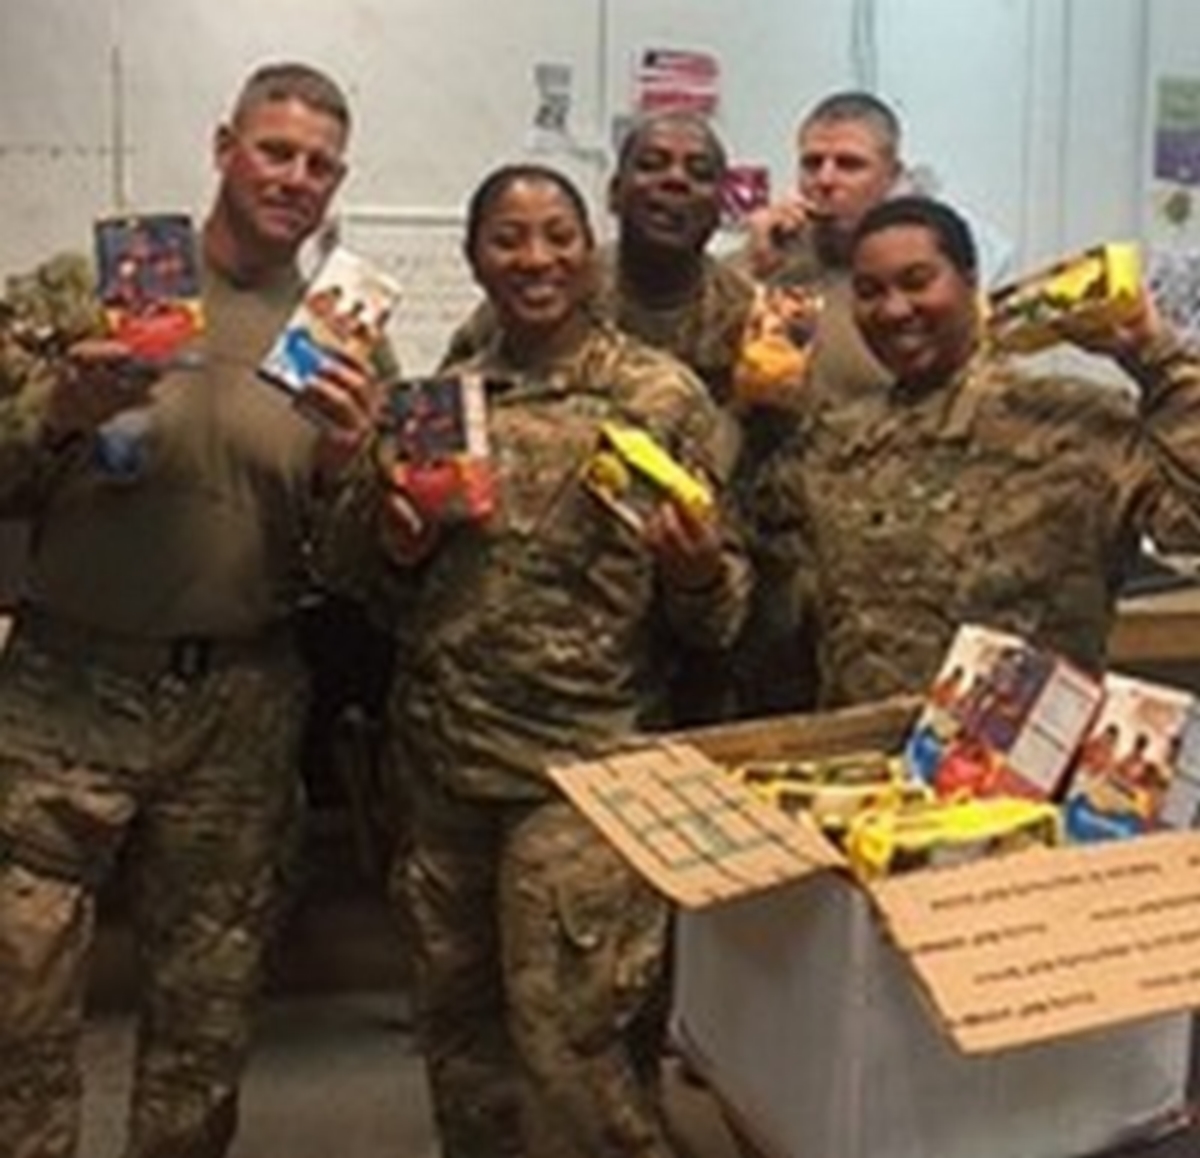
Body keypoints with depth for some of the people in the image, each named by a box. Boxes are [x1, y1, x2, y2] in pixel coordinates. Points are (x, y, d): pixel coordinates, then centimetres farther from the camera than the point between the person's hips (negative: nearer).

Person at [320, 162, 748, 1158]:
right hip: (445, 759, 5)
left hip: (581, 767, -5)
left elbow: (713, 612, -2)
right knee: (459, 1029, 15)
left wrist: (698, 571, -24)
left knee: (568, 1041, -3)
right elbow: (378, 582, 18)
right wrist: (395, 542, -5)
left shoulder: (662, 395, -5)